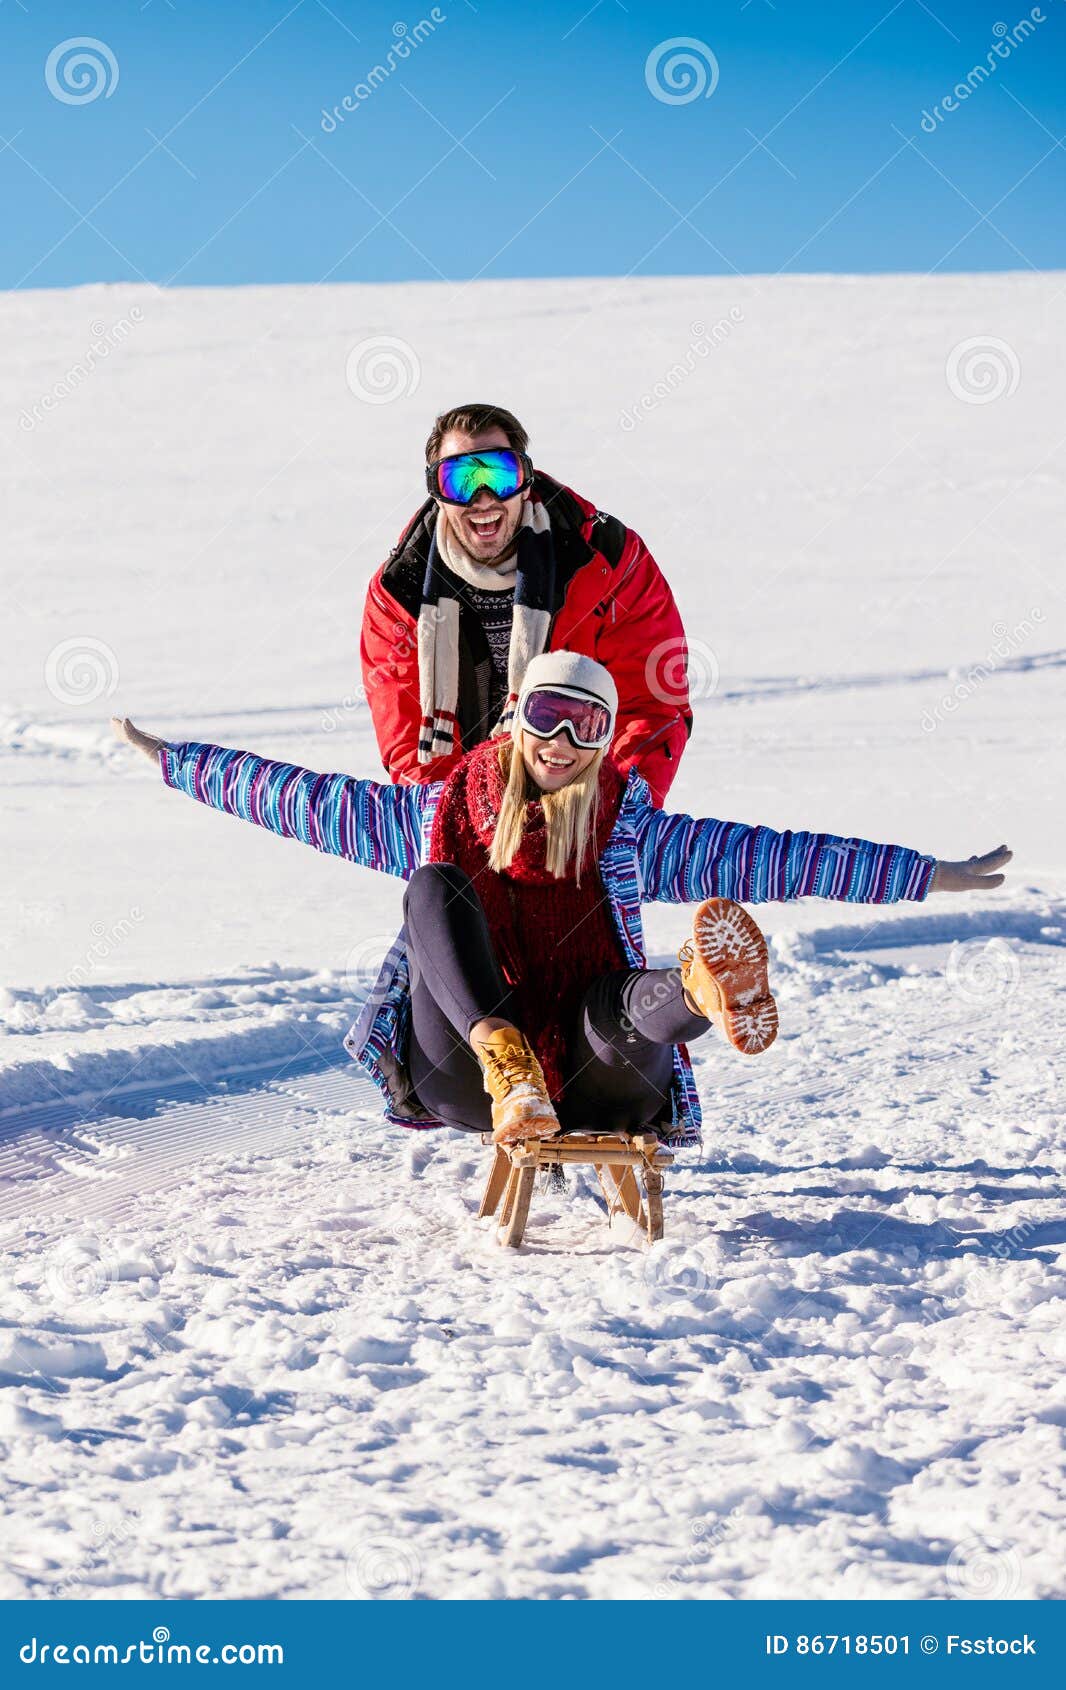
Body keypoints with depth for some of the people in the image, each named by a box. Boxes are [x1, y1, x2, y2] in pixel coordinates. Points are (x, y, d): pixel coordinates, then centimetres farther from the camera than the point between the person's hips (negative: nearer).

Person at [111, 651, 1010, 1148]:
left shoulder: (631, 833, 11)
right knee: (434, 883, -20)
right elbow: (300, 799, 16)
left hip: (589, 1083, 0)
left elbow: (762, 859, 5)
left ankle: (708, 993, -71)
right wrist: (169, 758, 15)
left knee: (617, 1001, -33)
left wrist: (932, 875, 0)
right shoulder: (440, 817, 14)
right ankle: (505, 1060, -46)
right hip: (463, 1075, 0)